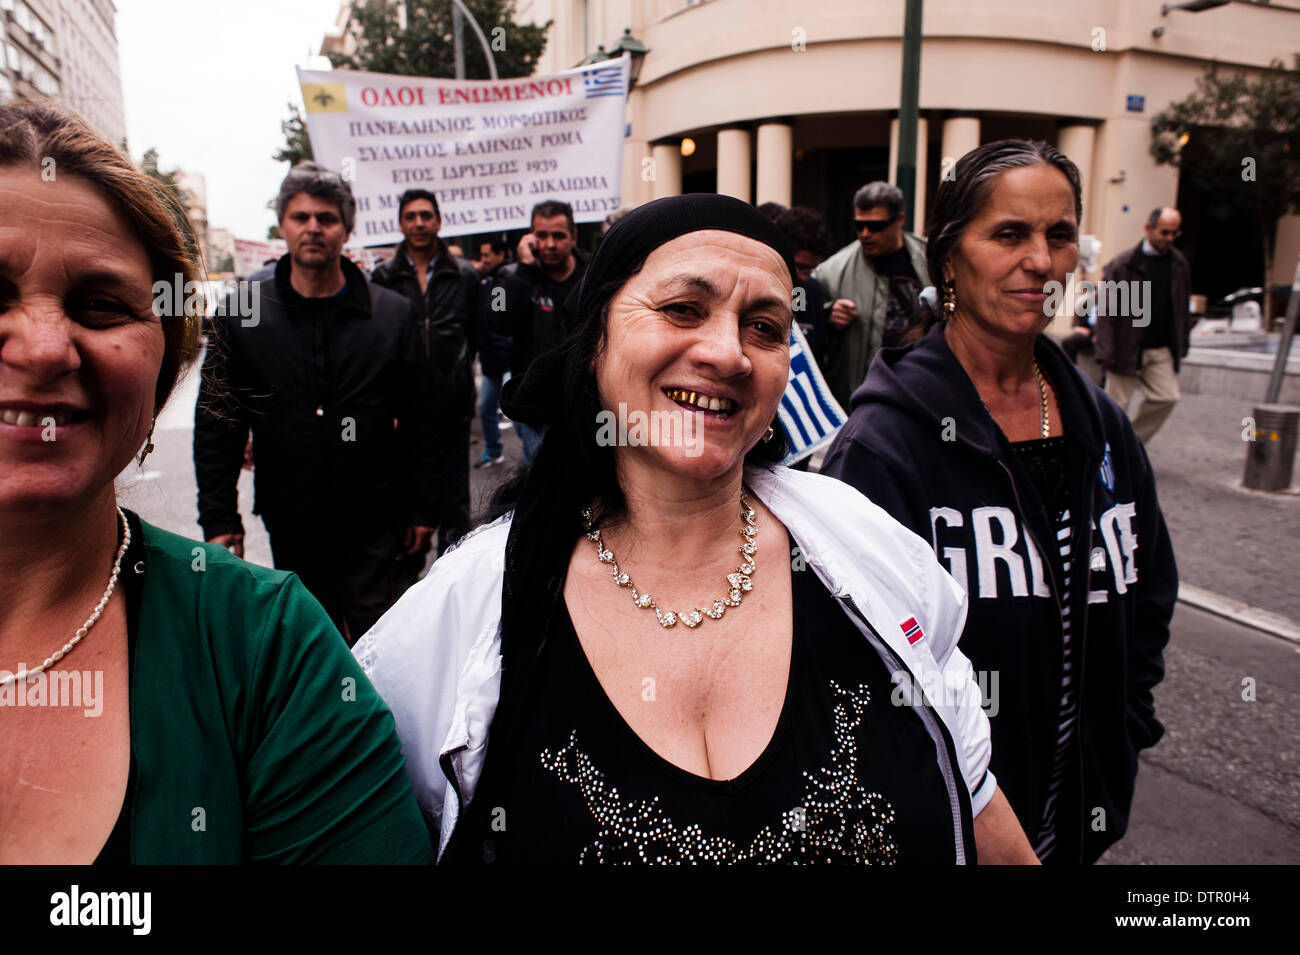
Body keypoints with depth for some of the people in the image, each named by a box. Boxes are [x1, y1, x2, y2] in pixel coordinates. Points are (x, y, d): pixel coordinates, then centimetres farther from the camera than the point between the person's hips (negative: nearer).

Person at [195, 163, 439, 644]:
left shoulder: (392, 314, 2)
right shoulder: (242, 312, 2)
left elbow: (420, 422, 3)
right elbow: (216, 423, 4)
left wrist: (423, 509, 0)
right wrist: (218, 518, -1)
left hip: (378, 526, -1)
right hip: (291, 527, 1)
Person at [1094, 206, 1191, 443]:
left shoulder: (1180, 265, 9)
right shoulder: (1122, 264, -7)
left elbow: (1183, 308, 16)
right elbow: (1105, 308, -10)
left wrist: (1181, 346, 11)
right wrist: (1105, 350, -16)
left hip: (1162, 349, 5)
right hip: (1126, 349, -5)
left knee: (1167, 397, -2)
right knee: (1116, 404, 1)